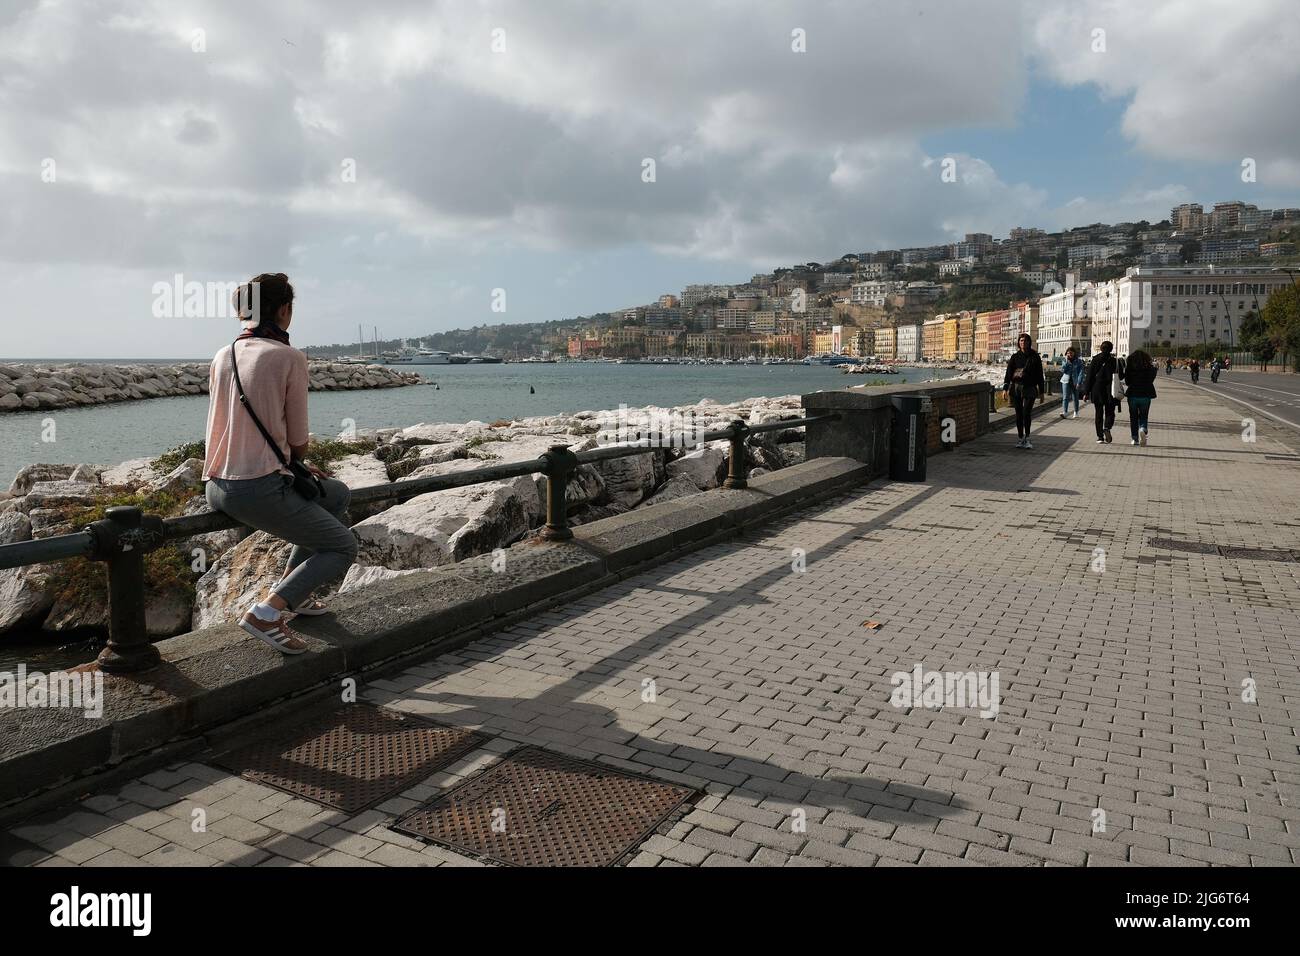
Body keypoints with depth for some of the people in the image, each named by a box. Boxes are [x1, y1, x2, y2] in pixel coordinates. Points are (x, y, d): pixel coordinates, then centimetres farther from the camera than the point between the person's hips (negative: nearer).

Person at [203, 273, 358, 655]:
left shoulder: (223, 356, 10)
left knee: (338, 494, 25)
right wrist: (294, 460, 18)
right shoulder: (289, 358, -11)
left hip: (218, 487, 8)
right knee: (344, 547, 7)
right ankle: (266, 612, -9)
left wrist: (293, 465, 17)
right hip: (259, 490, -8)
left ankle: (289, 587, 23)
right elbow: (298, 441, -5)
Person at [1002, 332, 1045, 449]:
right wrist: (1006, 388, -4)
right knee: (1019, 414, 5)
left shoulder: (1035, 356, 5)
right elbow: (1008, 373, 5)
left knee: (1026, 413, -15)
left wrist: (1041, 390, 5)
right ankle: (1021, 438, 13)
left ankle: (1027, 438, -5)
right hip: (1016, 387, 2)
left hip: (1029, 388, -2)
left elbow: (1039, 374, 7)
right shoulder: (1015, 356, 7)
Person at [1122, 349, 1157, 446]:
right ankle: (1143, 429, -21)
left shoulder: (1129, 367, -4)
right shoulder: (1149, 367, -4)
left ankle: (1135, 439, 8)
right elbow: (1151, 380, 6)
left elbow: (1127, 382, -1)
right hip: (1145, 395, 0)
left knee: (1133, 417, 9)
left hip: (1132, 395, 0)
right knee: (1143, 416, 10)